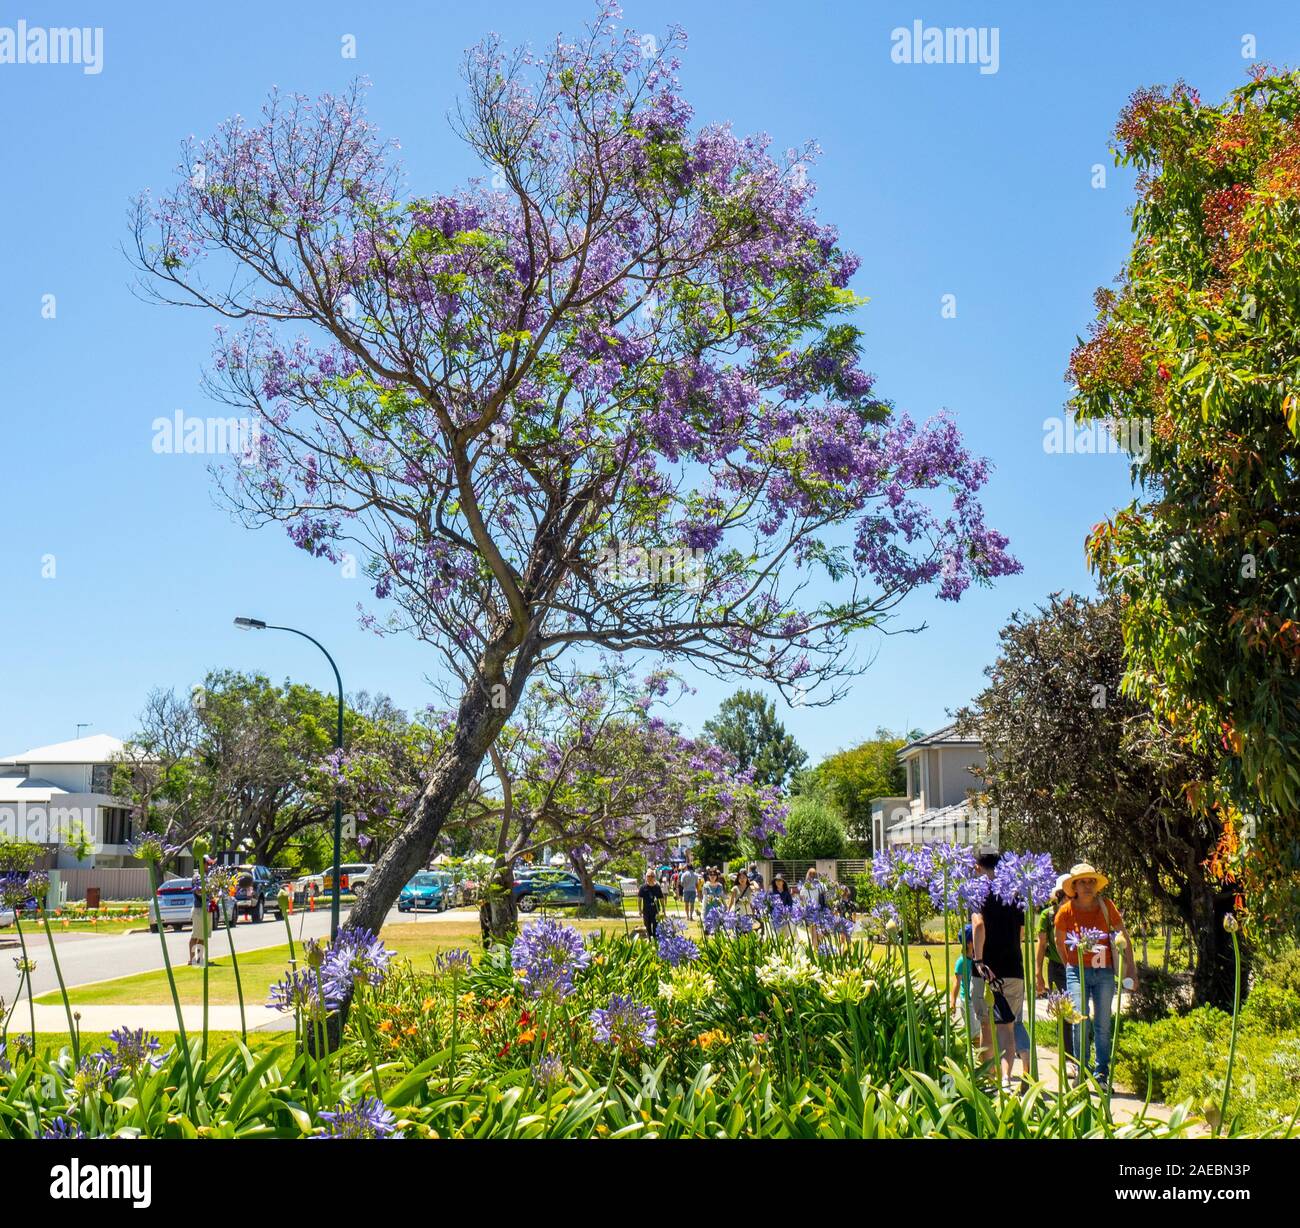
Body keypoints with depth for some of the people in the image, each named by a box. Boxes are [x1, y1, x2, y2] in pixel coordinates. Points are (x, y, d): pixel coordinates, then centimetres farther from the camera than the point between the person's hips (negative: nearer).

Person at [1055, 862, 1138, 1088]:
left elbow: (1124, 936, 3)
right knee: (1080, 1022, -9)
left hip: (1104, 971, 1)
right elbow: (1060, 943, 10)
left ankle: (1102, 1075, 15)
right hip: (1077, 971, -1)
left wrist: (1130, 967, 0)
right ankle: (1081, 1073, 2)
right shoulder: (1066, 911, -6)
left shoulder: (1106, 906, -3)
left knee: (1103, 1025, 6)